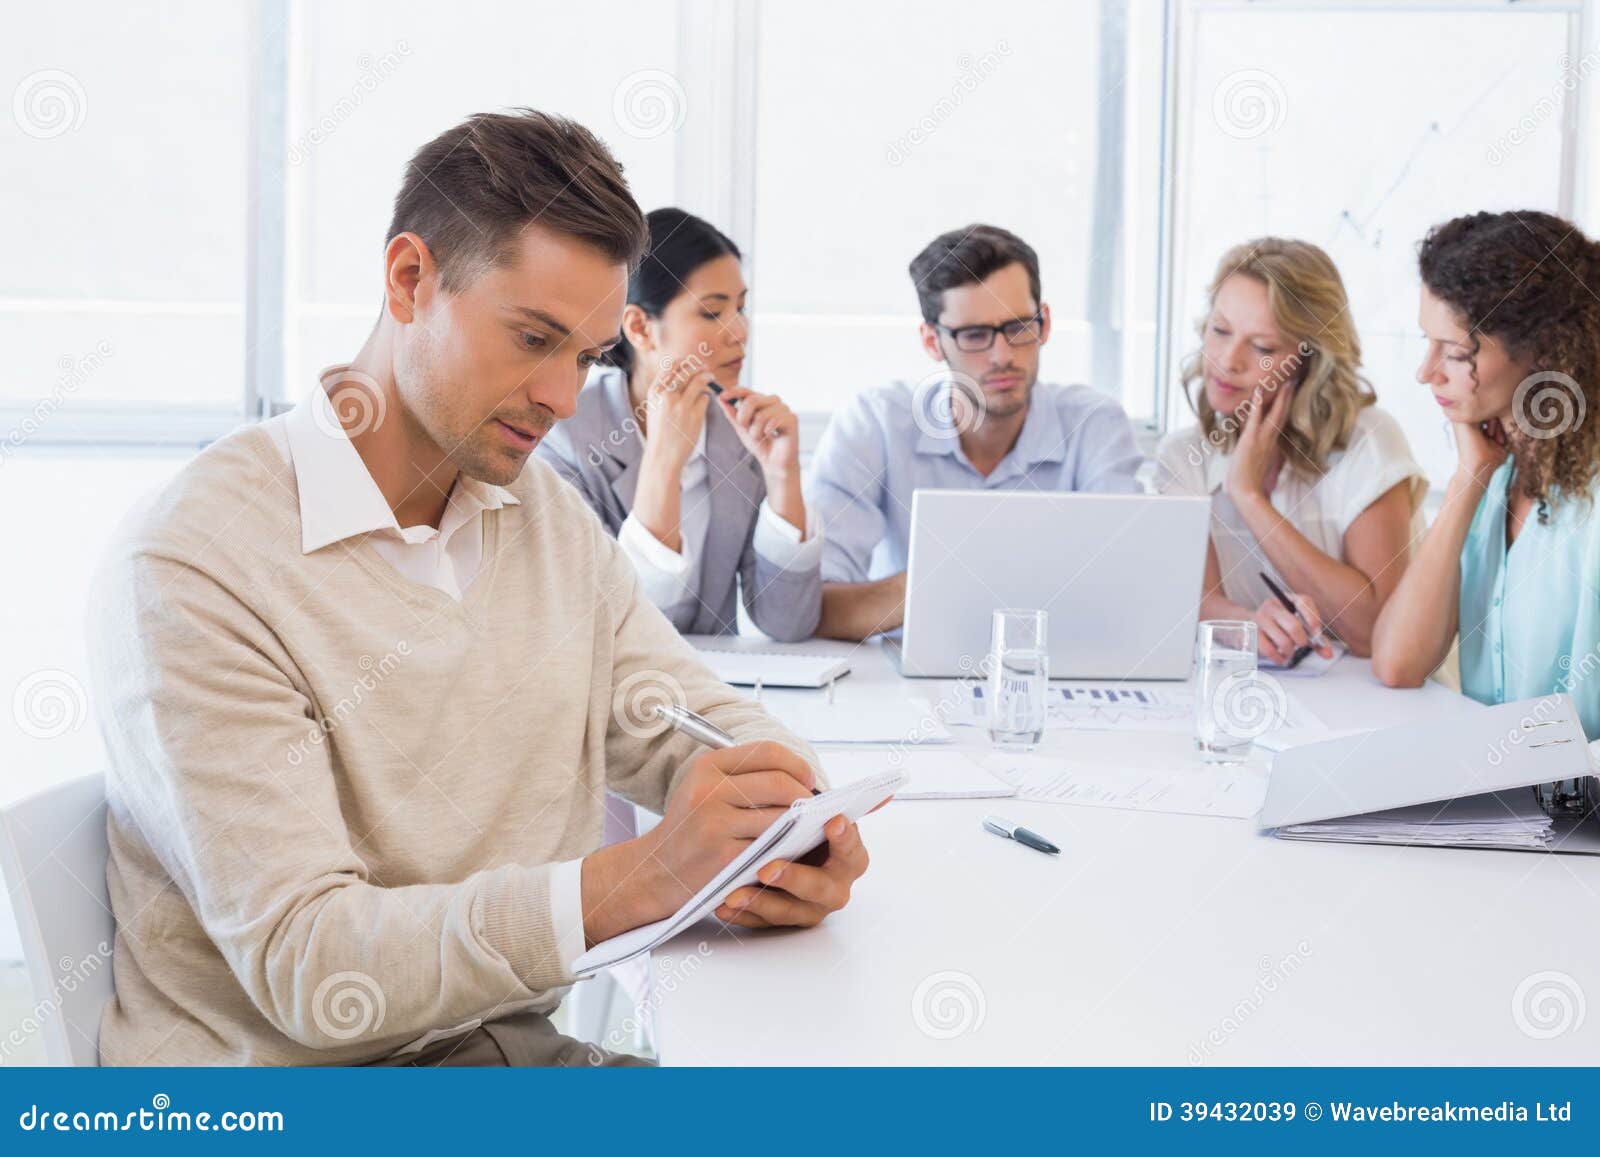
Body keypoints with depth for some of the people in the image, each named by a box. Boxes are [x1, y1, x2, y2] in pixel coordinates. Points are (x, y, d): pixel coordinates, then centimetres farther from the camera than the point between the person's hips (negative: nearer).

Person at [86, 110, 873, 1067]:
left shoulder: (552, 514, 9)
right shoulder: (190, 566, -16)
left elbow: (701, 723, 10)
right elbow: (303, 963, -22)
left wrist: (784, 824, -16)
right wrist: (641, 879, -33)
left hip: (512, 1042, 6)